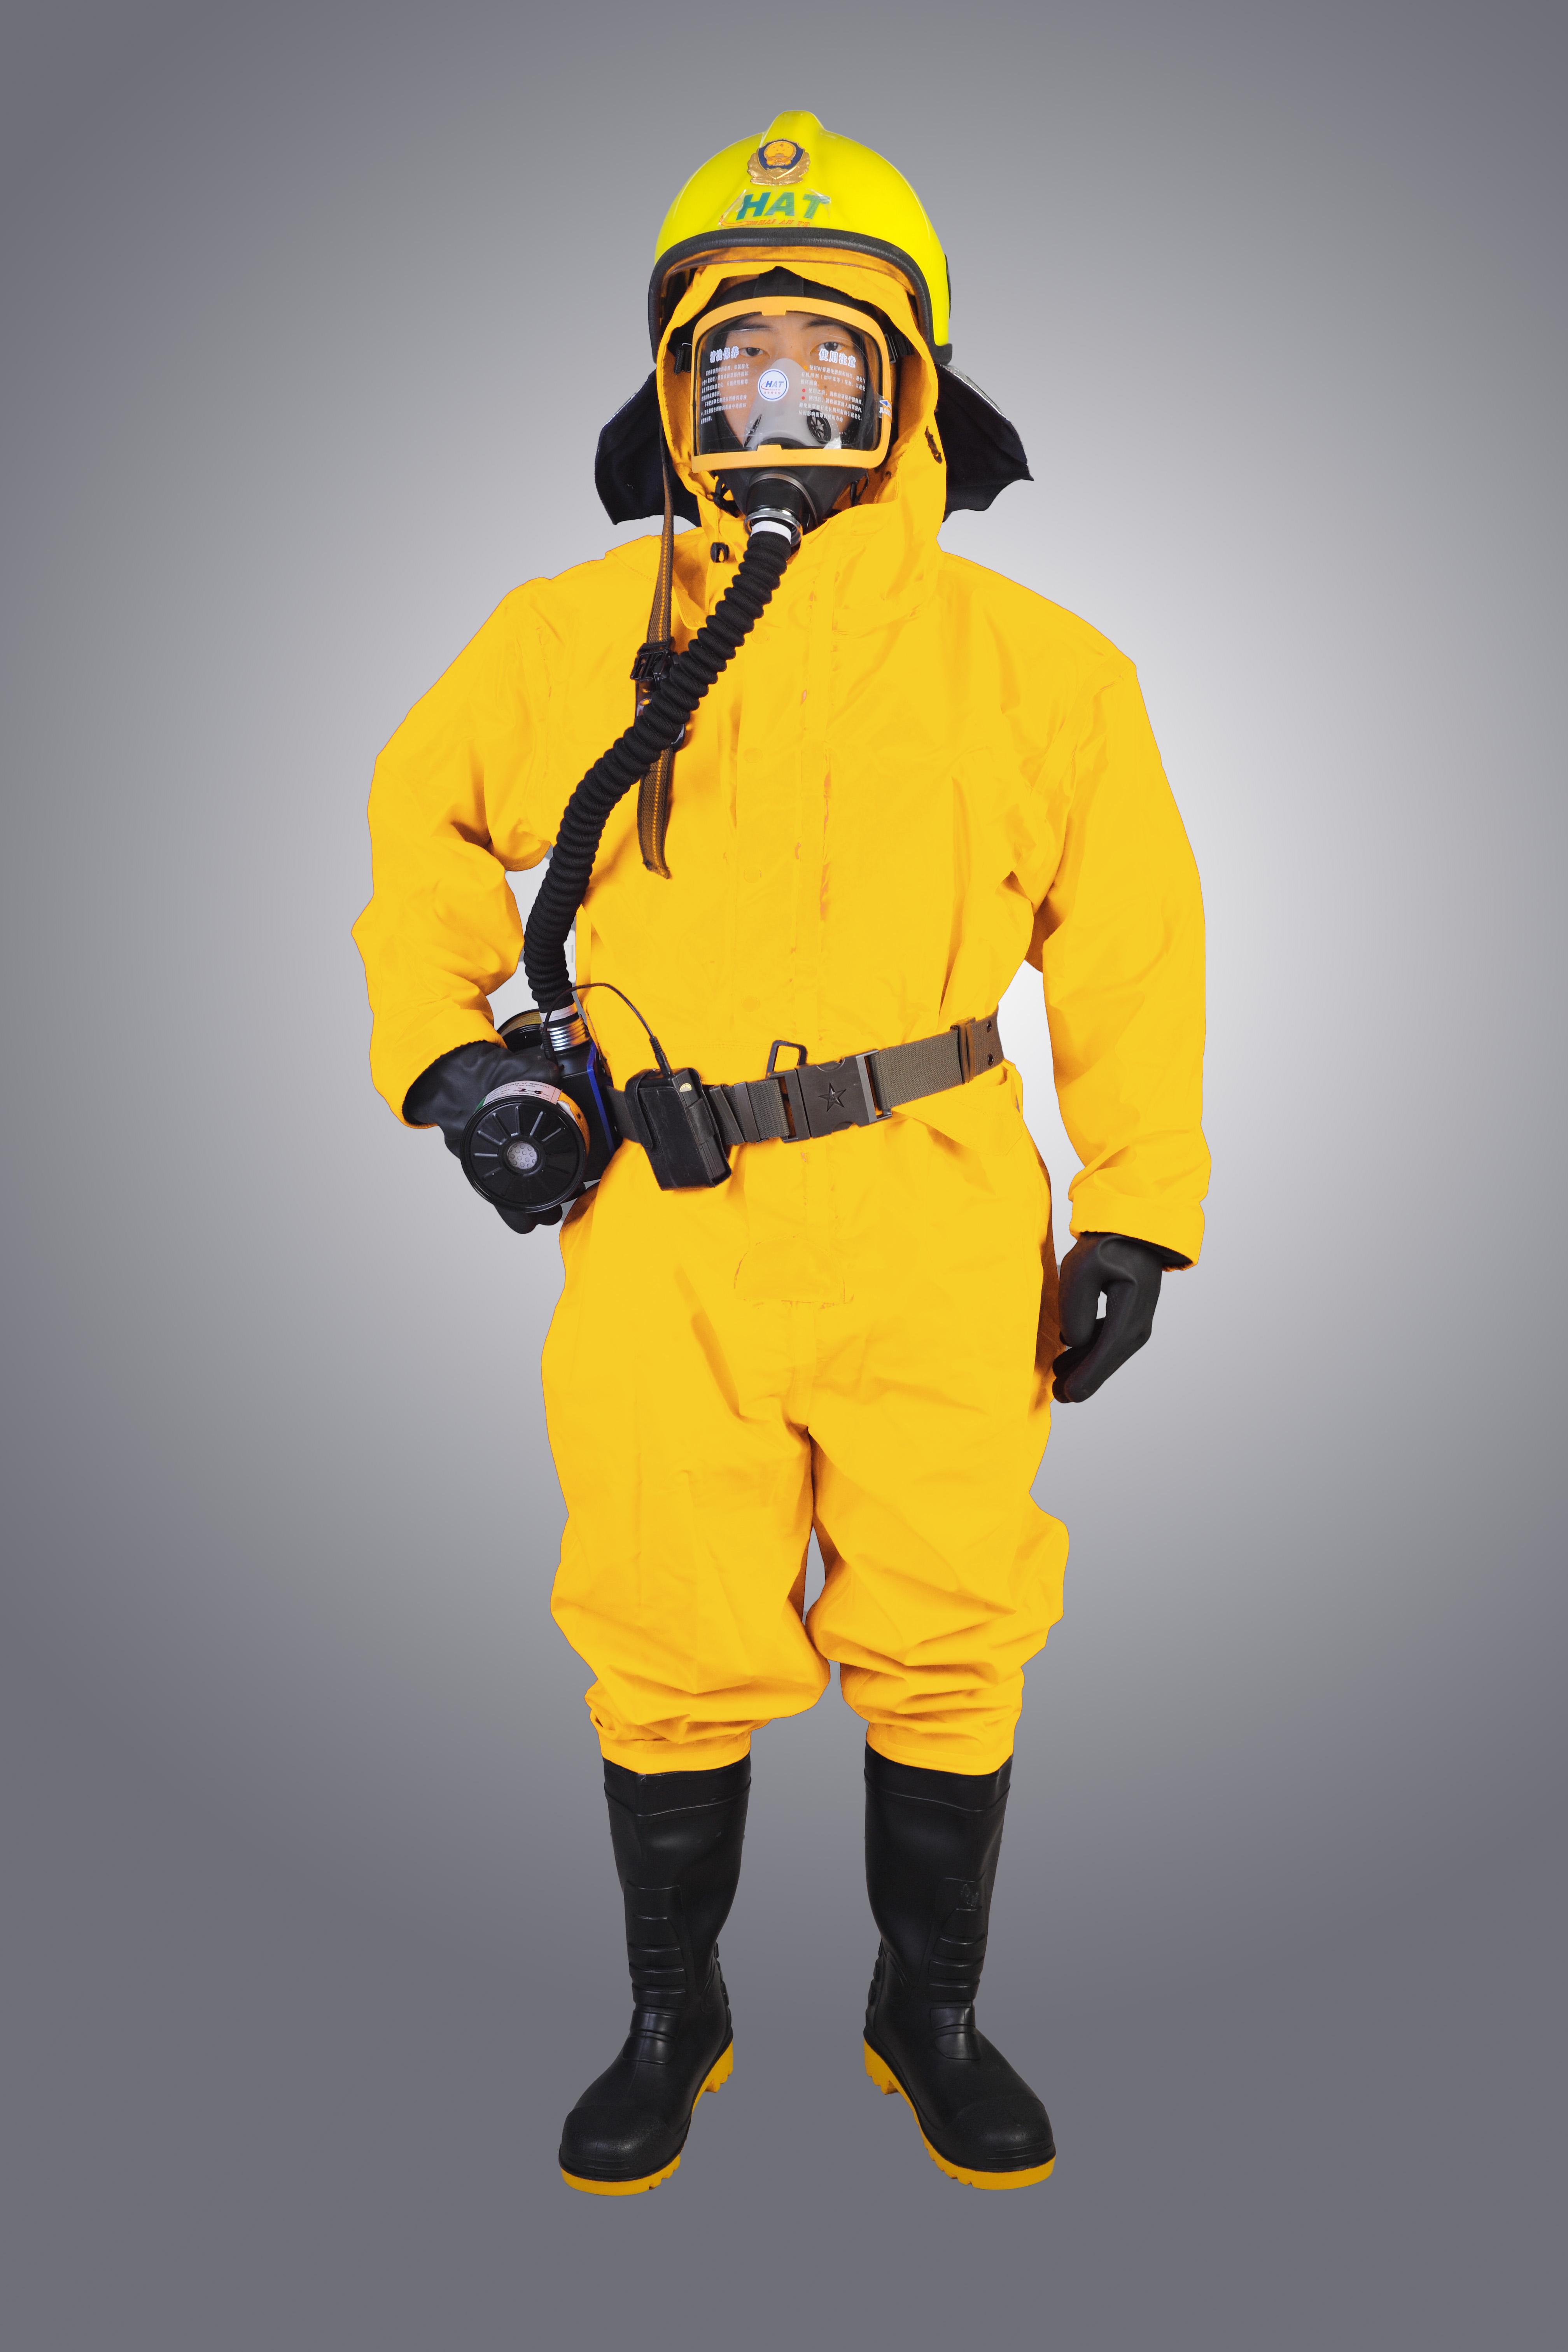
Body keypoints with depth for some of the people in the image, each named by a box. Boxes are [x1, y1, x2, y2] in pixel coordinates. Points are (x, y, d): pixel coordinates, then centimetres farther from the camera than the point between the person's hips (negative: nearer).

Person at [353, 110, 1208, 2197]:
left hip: (941, 1233, 0)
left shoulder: (1034, 664, 5)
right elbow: (422, 833, 21)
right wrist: (445, 1052, 8)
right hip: (658, 1234, 1)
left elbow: (1131, 946, 8)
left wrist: (1138, 1215, 5)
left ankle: (934, 2015, 33)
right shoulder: (571, 638, 7)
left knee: (947, 1643, 8)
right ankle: (672, 2019, 34)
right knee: (673, 1653, 8)